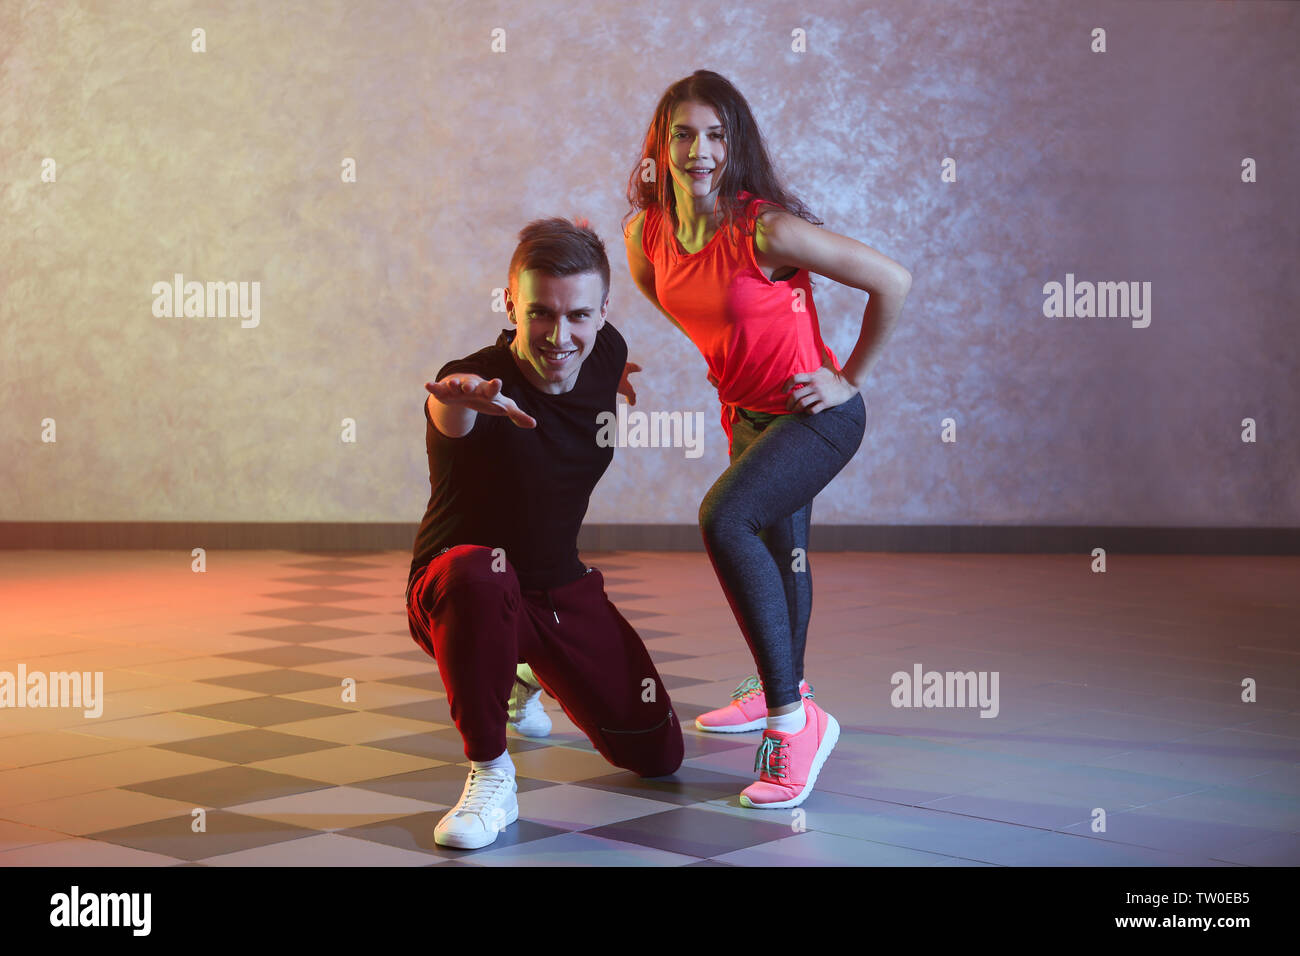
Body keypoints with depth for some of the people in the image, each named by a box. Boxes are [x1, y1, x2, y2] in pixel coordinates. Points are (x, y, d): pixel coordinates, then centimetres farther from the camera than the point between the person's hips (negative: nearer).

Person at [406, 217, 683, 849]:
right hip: (455, 596, -6)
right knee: (476, 572, -43)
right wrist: (463, 394, -76)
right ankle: (490, 775, -22)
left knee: (658, 755, 9)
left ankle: (528, 674, 39)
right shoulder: (474, 381, -29)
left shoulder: (606, 354, -11)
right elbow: (450, 417, -57)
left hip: (565, 591, 6)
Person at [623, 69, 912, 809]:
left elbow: (894, 281, -22)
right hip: (748, 413, 8)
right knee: (776, 548, 26)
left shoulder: (767, 228, -27)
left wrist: (851, 378, -14)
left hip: (817, 413, -7)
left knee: (724, 522, -29)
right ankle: (781, 688, 51)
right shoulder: (648, 232, -8)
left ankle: (794, 720, -23)